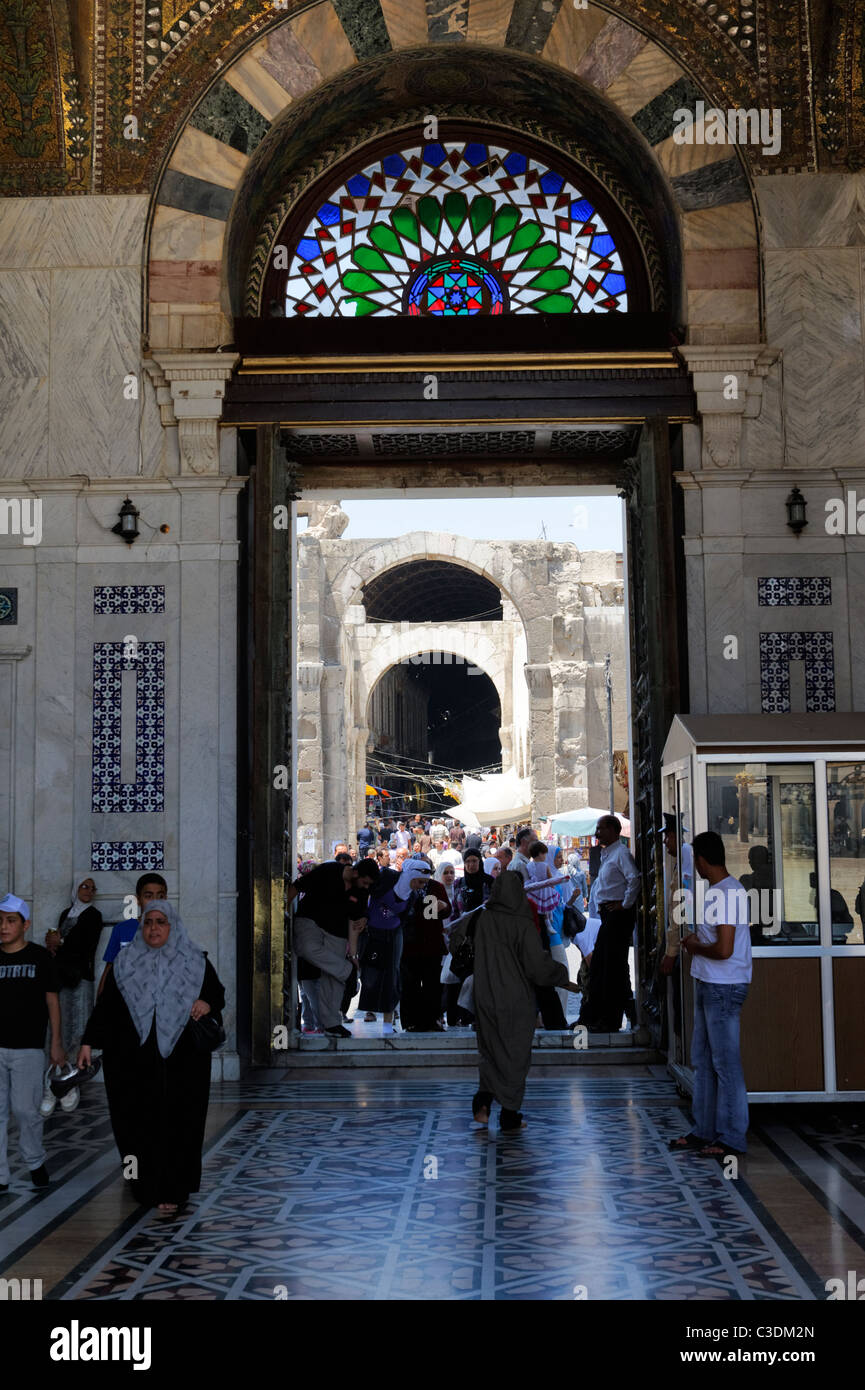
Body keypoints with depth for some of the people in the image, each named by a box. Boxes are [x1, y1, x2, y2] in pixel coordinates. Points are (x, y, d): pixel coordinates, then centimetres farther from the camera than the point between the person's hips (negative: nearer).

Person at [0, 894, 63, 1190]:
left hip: (28, 1048, -2)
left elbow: (52, 1001, 3)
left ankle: (35, 1161, 23)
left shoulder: (40, 957, -1)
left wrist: (56, 1043, 1)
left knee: (25, 1109, -2)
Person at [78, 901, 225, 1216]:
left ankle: (172, 1191, 4)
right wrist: (88, 1042, 0)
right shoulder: (125, 964, 7)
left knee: (178, 1122, -2)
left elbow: (218, 993, 12)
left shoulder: (195, 962, 6)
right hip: (135, 1060, 1)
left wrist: (208, 1003, -11)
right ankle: (146, 1187, 14)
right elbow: (105, 1005, 6)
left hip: (181, 1060, -1)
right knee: (139, 1122, 0)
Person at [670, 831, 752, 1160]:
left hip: (724, 988, -10)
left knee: (726, 1063, -3)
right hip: (707, 985, 10)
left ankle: (731, 1138, 4)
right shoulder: (716, 891, 12)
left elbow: (724, 950, -25)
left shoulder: (729, 894, -19)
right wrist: (696, 940, 8)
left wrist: (695, 947, -8)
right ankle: (704, 1131, 23)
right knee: (702, 1060, 15)